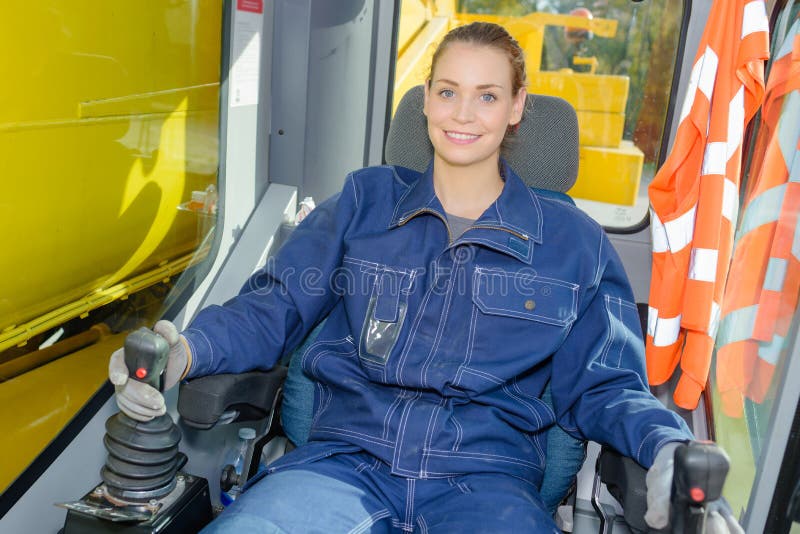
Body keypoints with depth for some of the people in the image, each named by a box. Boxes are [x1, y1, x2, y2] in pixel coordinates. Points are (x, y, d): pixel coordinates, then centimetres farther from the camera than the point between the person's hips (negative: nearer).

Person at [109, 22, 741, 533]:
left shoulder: (574, 242, 10)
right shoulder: (365, 202, 12)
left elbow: (602, 386, 11)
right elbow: (275, 306, 8)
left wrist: (666, 447, -11)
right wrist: (189, 349, -12)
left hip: (485, 479, 1)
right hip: (347, 457, 1)